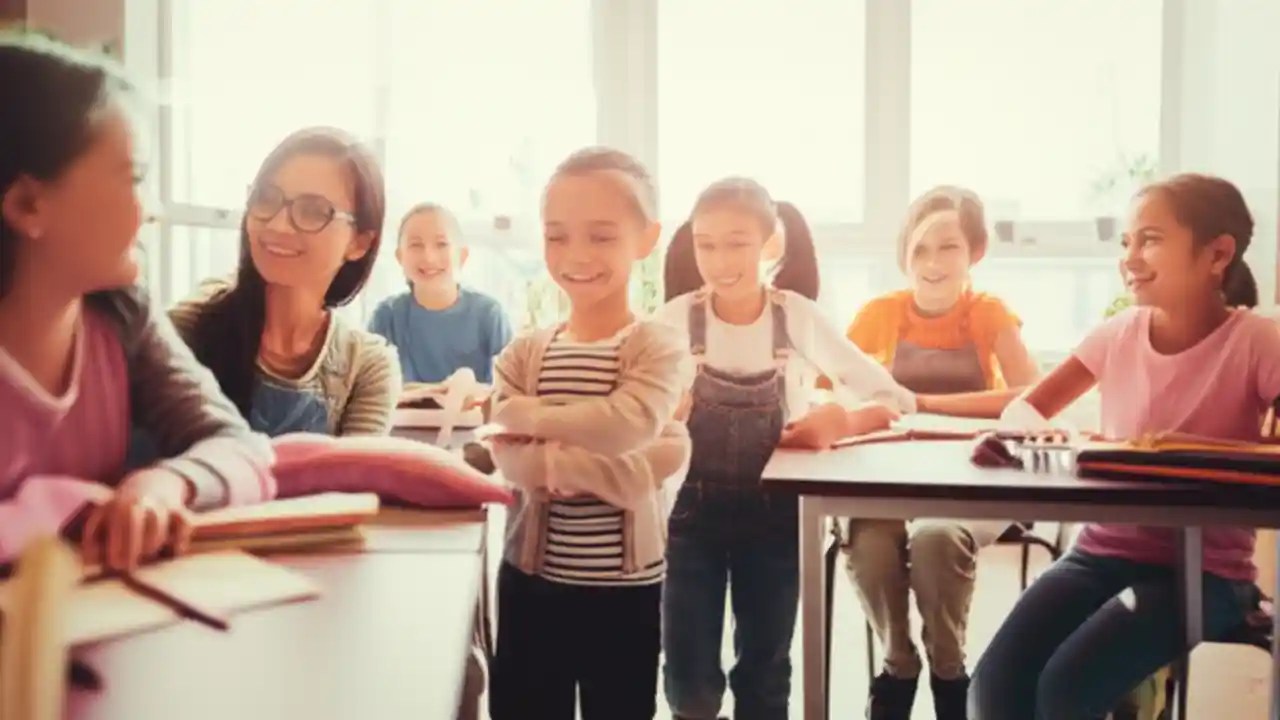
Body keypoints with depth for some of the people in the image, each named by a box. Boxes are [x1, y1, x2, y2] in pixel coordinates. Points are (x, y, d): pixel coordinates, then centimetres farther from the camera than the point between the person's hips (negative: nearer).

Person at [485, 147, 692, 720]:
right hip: (531, 578, 3)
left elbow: (629, 425, -26)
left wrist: (530, 416, -15)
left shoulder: (657, 347, -8)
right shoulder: (523, 353, 1)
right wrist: (609, 465, -24)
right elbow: (508, 456, -11)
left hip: (625, 586, -3)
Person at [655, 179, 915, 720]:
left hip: (773, 513, 0)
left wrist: (842, 423, -26)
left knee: (764, 674, 11)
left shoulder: (798, 316, -9)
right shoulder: (678, 317, -9)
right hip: (693, 512, 0)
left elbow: (897, 399, -7)